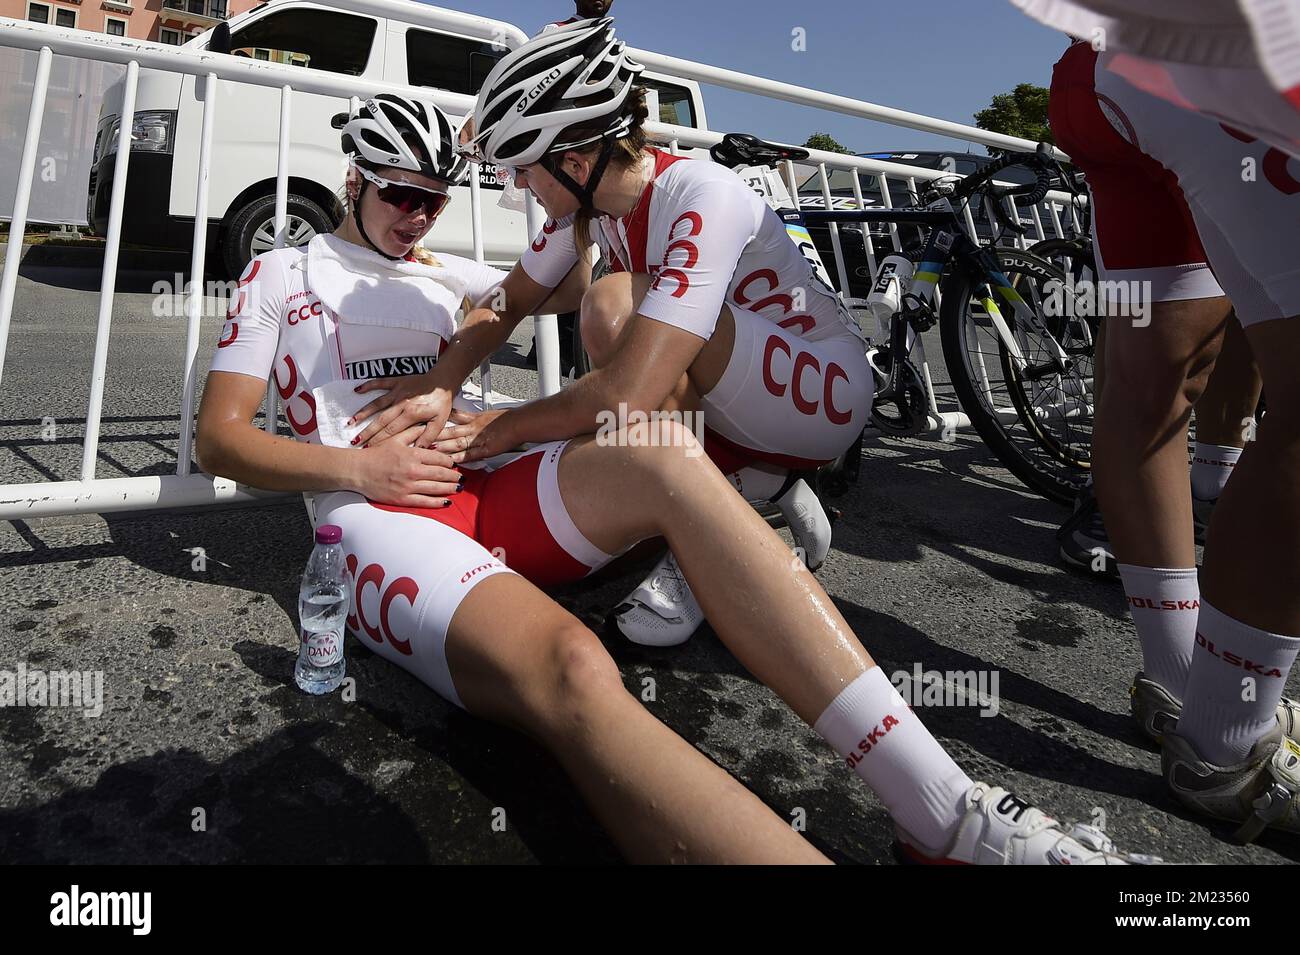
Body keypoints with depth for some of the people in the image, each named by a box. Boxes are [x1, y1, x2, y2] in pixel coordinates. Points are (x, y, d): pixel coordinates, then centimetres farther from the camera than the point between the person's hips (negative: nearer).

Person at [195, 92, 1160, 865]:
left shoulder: (442, 273, 28)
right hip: (374, 517, -4)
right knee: (570, 665, -38)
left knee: (662, 453, -29)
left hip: (484, 491, 4)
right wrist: (358, 466, -9)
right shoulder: (281, 273, 17)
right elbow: (220, 437, 7)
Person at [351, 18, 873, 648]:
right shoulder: (586, 198, -5)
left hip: (827, 390, -7)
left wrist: (508, 426, -21)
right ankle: (768, 482, 8)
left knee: (615, 302, -29)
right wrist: (436, 386, -9)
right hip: (739, 402, 8)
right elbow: (509, 305, 7)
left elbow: (630, 394, -37)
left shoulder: (703, 197, -29)